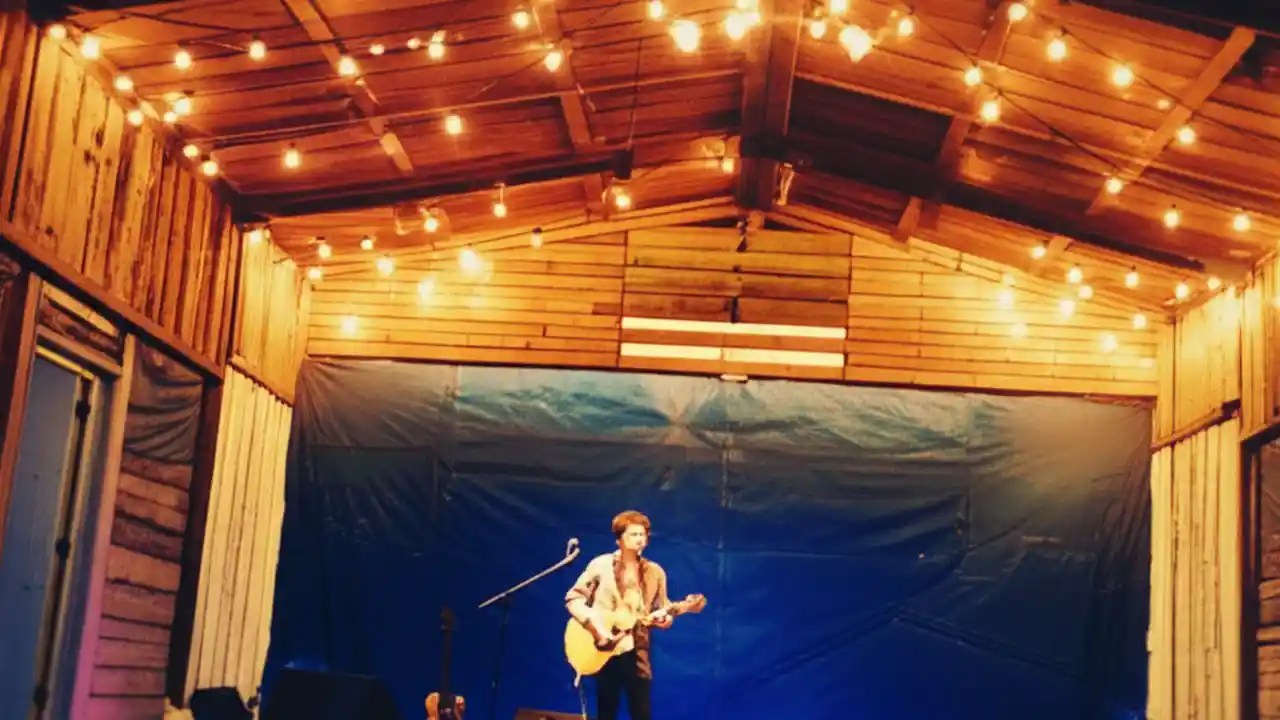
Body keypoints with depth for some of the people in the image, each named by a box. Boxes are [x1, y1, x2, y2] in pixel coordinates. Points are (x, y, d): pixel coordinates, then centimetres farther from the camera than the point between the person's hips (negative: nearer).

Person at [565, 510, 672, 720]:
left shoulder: (655, 572, 8)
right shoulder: (601, 565, -2)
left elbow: (662, 609, 12)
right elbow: (573, 597, -2)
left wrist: (665, 618, -12)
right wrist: (594, 626, -14)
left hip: (636, 652, 2)